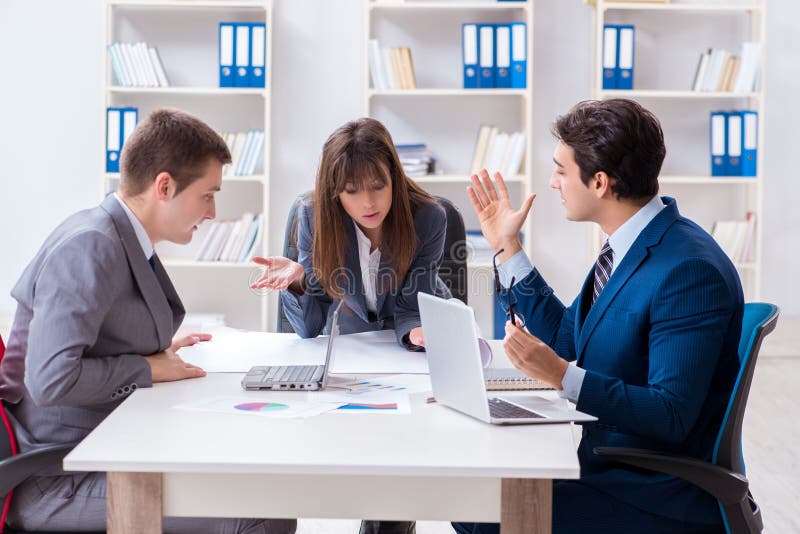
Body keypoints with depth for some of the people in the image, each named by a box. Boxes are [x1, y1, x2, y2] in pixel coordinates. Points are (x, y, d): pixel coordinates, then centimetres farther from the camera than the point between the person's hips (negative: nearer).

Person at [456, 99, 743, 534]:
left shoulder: (689, 270, -24)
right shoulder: (629, 245, 5)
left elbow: (671, 417, -26)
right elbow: (565, 339, 15)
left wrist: (562, 376, -35)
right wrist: (507, 248, 12)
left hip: (667, 495, -8)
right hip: (608, 464, 9)